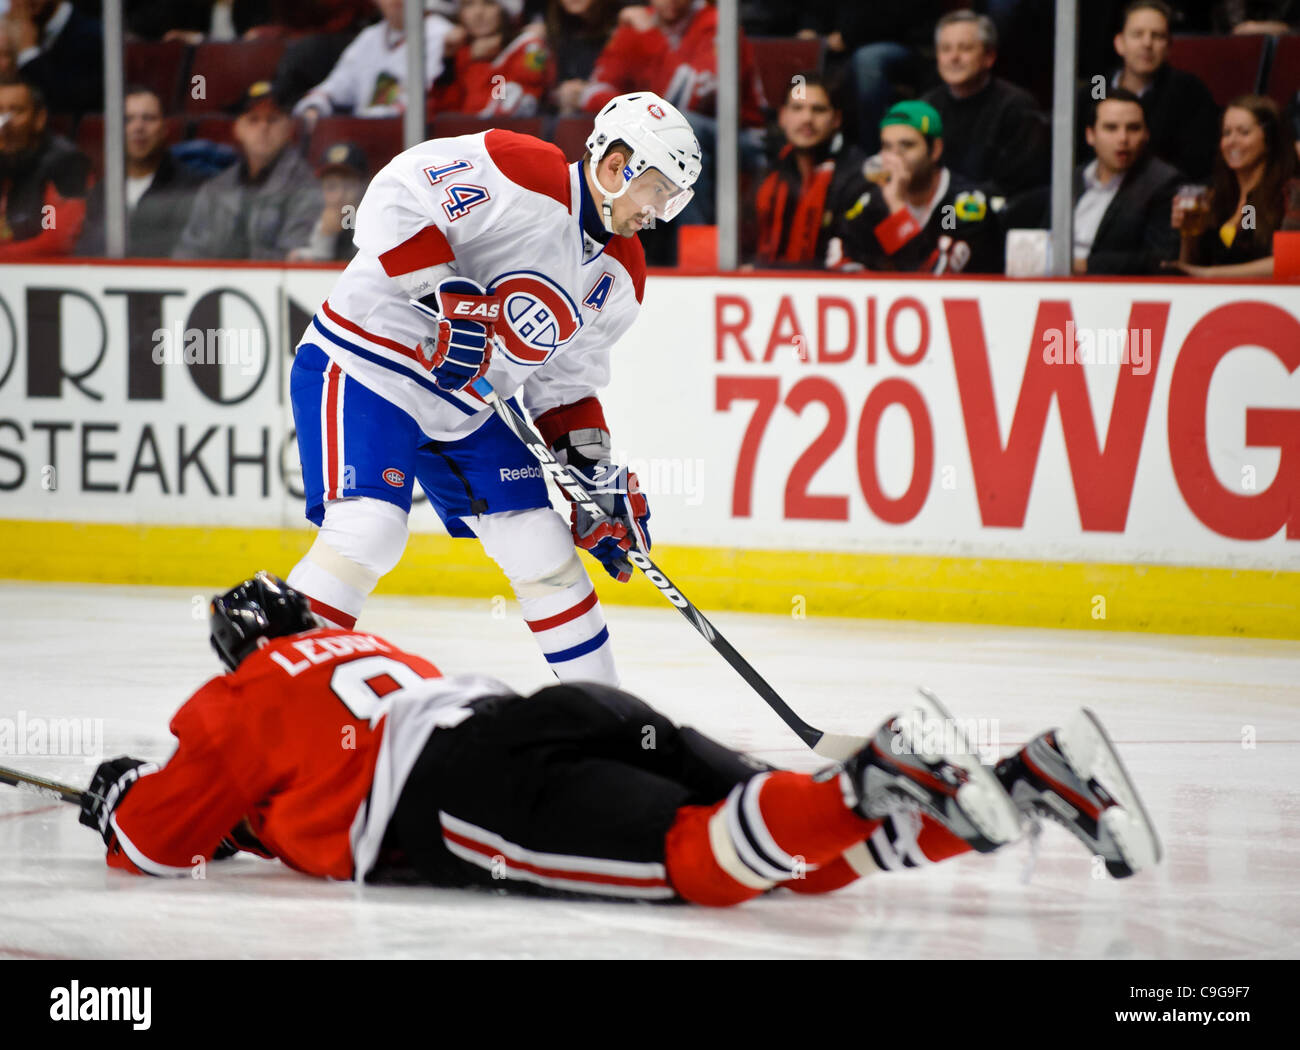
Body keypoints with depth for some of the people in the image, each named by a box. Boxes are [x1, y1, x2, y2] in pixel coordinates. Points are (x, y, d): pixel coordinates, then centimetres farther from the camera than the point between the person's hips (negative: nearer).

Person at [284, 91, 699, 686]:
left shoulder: (620, 278, 8)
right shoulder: (523, 173, -19)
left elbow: (567, 380, 16)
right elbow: (393, 203, -26)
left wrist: (595, 471, 5)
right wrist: (445, 297, -32)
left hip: (466, 407, 8)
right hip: (364, 368, -8)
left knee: (546, 553, 7)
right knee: (367, 530, -25)